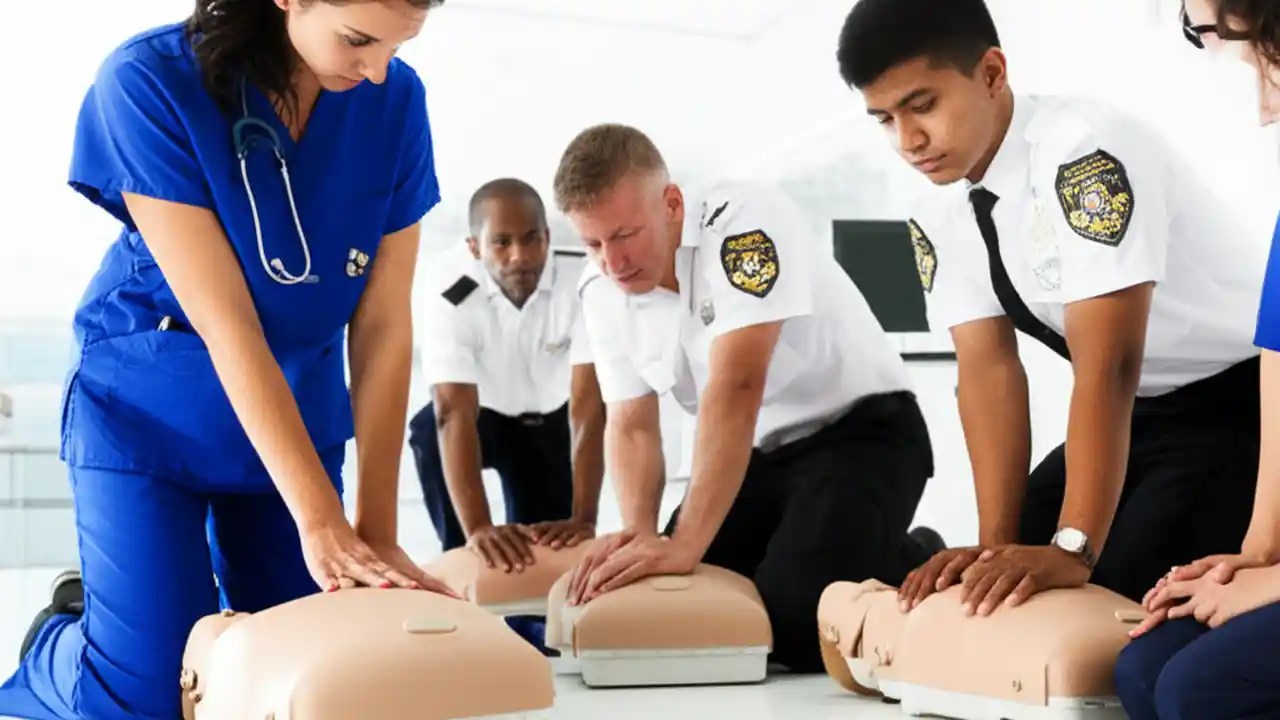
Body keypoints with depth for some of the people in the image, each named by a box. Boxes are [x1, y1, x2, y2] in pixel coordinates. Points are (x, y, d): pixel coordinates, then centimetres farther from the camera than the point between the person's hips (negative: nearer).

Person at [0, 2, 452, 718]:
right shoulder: (148, 83, -23)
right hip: (148, 416, -4)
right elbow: (227, 326, -27)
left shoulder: (395, 99, -13)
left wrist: (378, 532, -14)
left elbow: (384, 326, -12)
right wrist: (321, 523, -30)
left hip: (300, 418, 4)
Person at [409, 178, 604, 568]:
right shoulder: (451, 296, -33)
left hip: (550, 422, 1)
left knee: (550, 548, -6)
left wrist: (583, 519, -46)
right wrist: (477, 528, -51)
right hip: (484, 416, -1)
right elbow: (454, 412, -40)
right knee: (430, 431, -32)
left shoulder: (579, 285, -32)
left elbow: (588, 406, -36)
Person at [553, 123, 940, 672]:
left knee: (795, 623, -27)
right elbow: (631, 426, -2)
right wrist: (639, 533, -23)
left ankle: (915, 573, 4)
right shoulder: (602, 291, -4)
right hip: (758, 454, 8)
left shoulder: (742, 220, -26)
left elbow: (735, 388, -33)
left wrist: (685, 544, -38)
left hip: (858, 432, -7)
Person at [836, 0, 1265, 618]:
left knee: (1126, 598, -20)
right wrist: (996, 544, -18)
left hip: (1241, 402, -7)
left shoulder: (1084, 151, -29)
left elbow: (1108, 364, -32)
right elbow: (988, 367, -9)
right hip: (1141, 414, 7)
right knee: (1009, 590, 1)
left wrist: (1073, 549, -34)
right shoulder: (940, 216, -5)